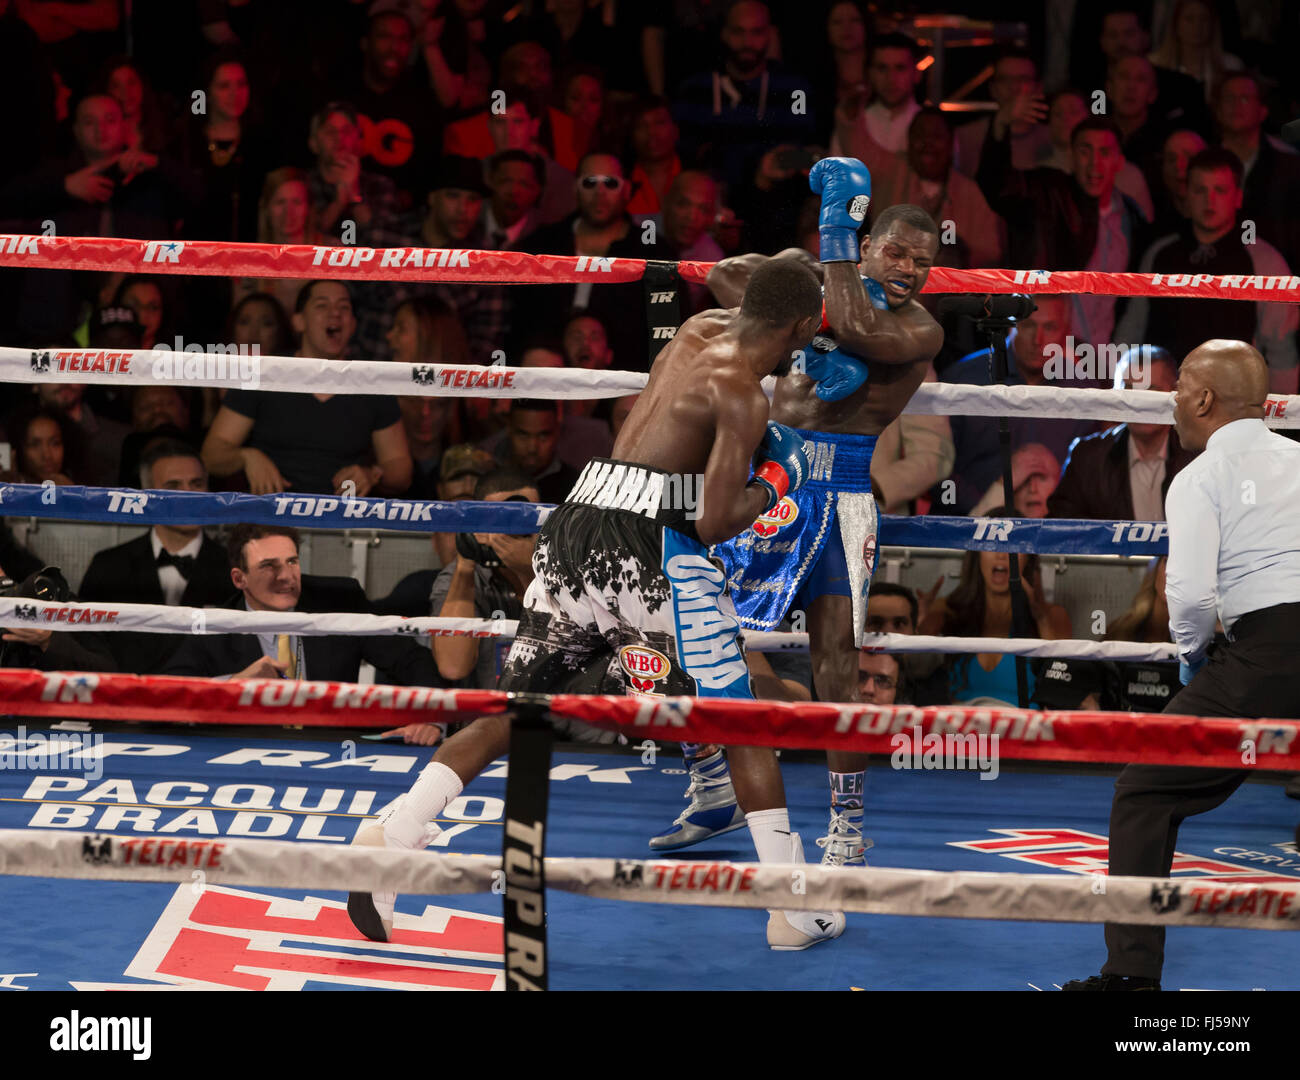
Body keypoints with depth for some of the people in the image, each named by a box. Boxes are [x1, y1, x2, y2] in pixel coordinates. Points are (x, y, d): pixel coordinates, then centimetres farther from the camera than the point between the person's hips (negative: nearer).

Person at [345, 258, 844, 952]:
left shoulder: (701, 329, 18)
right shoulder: (744, 396, -5)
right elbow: (714, 524, -12)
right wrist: (770, 488, 4)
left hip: (575, 530, 7)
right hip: (650, 539, -7)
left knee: (514, 707, 11)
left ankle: (389, 841, -3)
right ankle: (795, 911, 5)